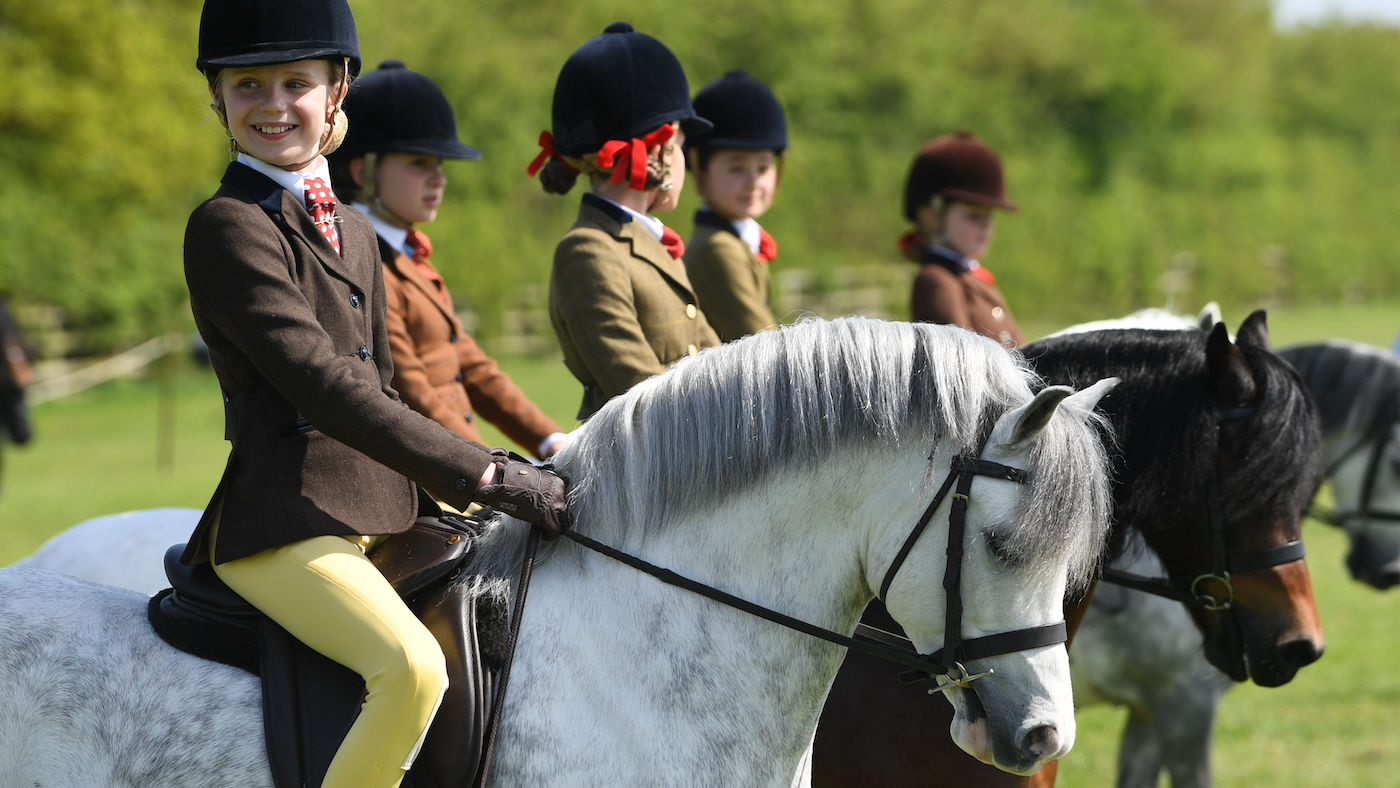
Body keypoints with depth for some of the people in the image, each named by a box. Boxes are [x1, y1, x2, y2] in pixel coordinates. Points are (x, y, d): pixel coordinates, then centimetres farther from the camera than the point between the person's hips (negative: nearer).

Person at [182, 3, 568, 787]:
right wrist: (490, 476, -22)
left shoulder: (354, 232, 17)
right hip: (280, 523, -9)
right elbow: (326, 388, -19)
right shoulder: (229, 228, -11)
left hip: (373, 525, 9)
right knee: (412, 665, -30)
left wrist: (456, 506, 10)